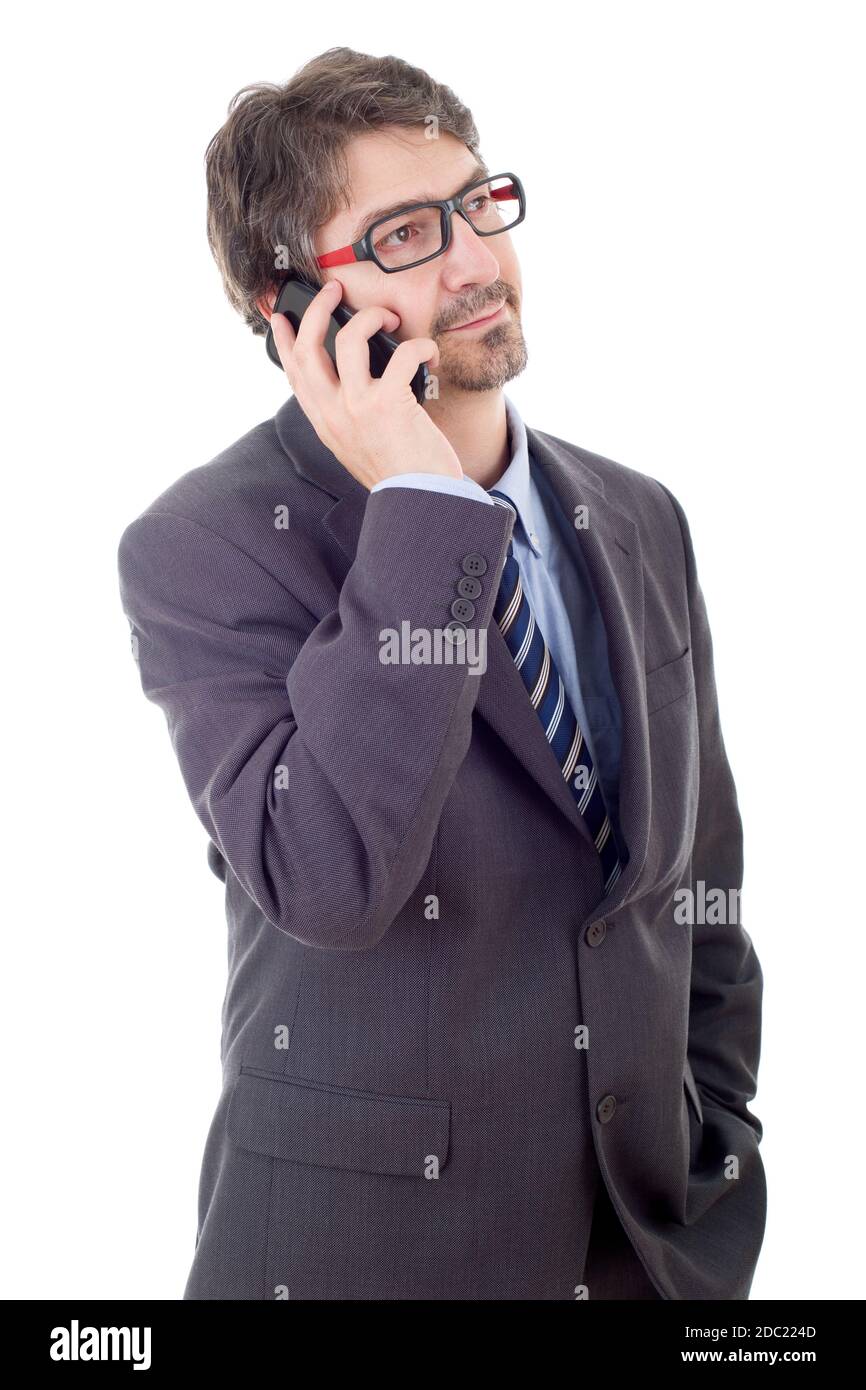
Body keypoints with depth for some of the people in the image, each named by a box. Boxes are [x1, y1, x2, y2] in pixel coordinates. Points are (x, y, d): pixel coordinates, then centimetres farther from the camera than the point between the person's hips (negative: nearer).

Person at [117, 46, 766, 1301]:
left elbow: (698, 890, 10)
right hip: (365, 1243, -4)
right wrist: (420, 509, -26)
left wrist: (721, 1172, 8)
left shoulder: (639, 524, 4)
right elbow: (326, 884, -28)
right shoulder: (203, 548, -13)